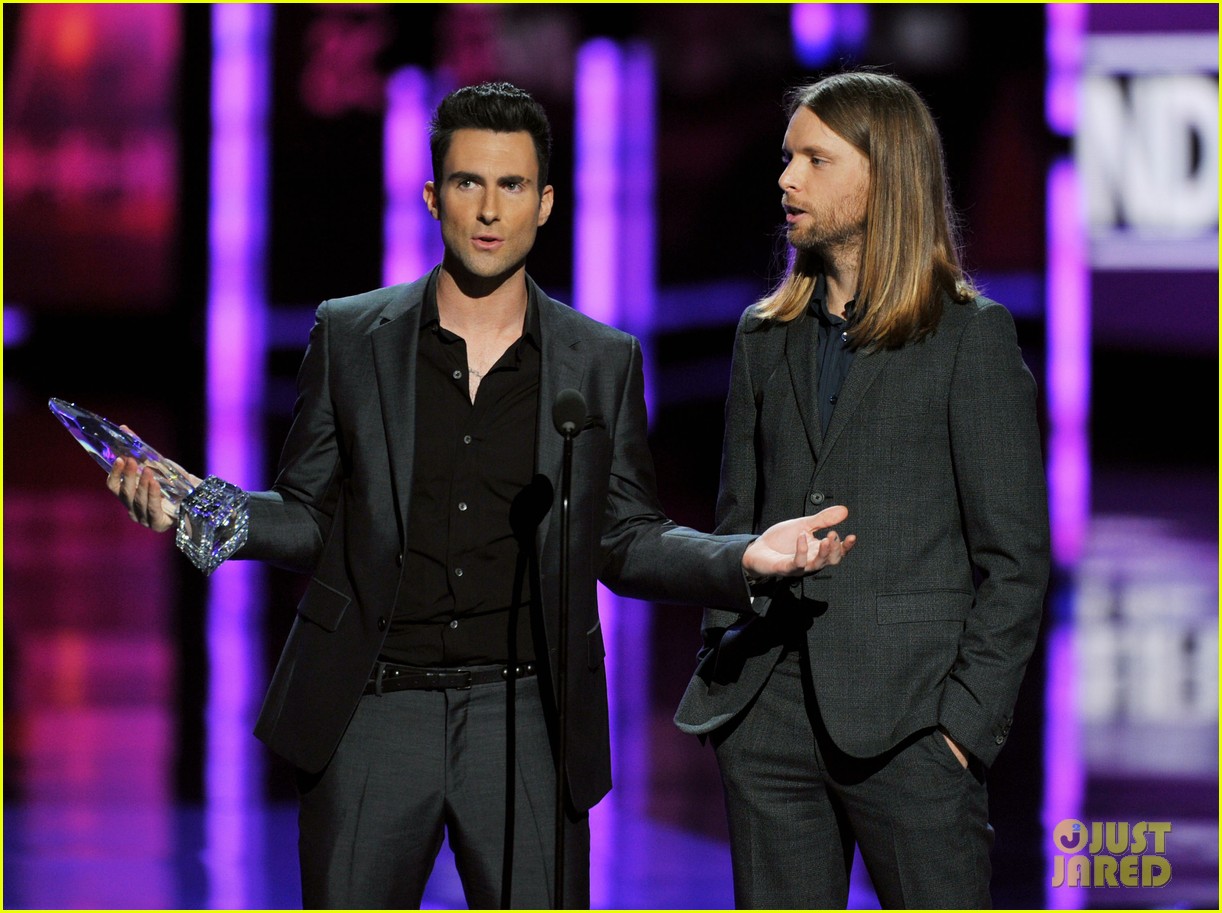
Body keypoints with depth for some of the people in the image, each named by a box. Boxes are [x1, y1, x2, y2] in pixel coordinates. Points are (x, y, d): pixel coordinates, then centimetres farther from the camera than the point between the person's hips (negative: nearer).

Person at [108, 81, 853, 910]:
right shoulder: (351, 336, 7)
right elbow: (310, 520, 10)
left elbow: (625, 538, 11)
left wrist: (744, 559, -6)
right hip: (372, 711, 0)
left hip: (524, 716, 0)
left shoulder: (602, 361, 8)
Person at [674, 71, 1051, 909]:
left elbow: (1016, 554, -4)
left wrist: (968, 719, -10)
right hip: (768, 718, 5)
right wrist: (721, 672, 6)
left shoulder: (970, 336, -1)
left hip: (906, 728, -5)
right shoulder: (767, 337, 15)